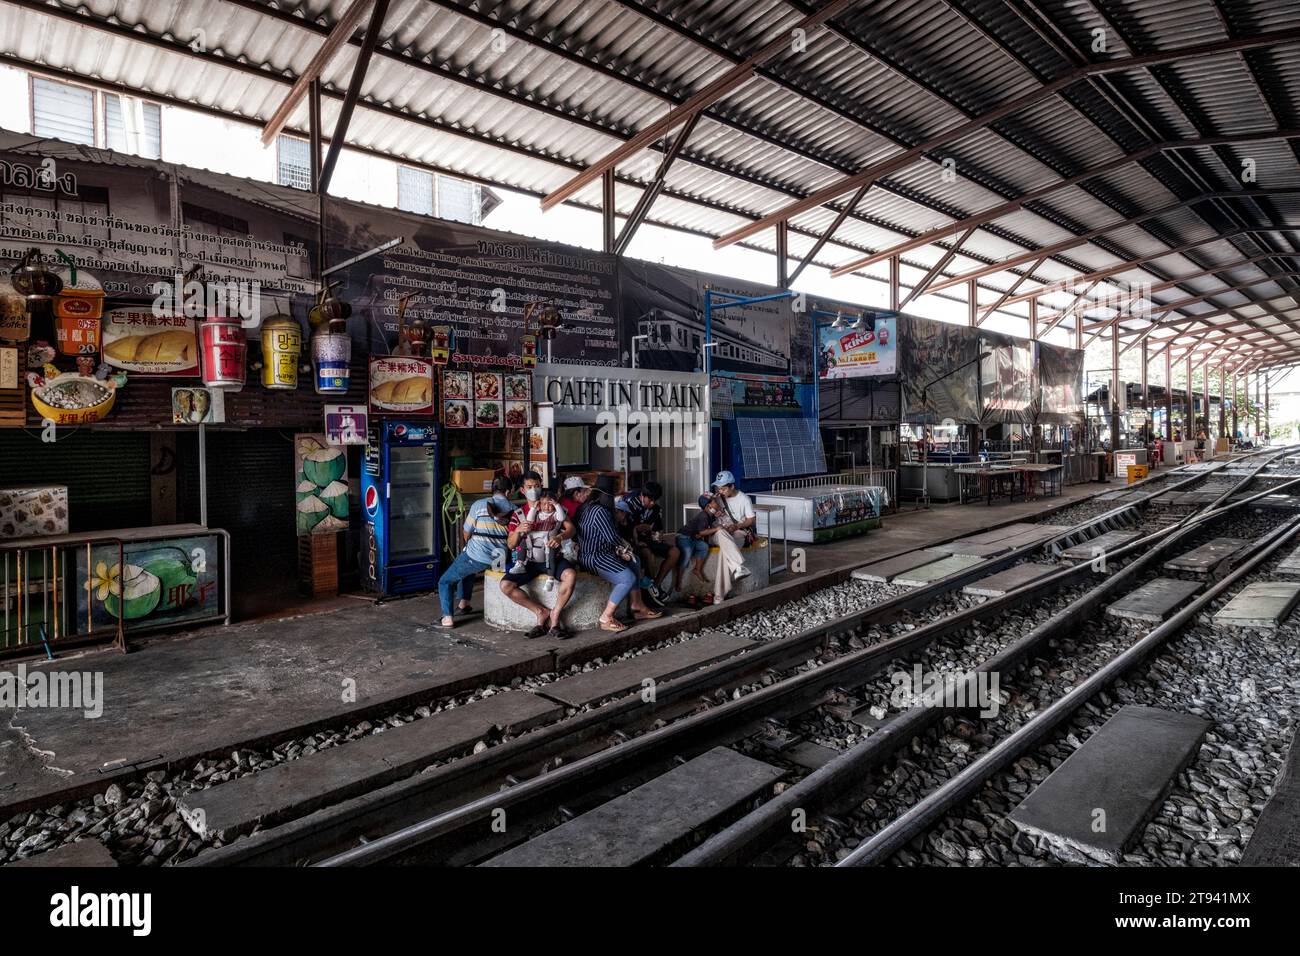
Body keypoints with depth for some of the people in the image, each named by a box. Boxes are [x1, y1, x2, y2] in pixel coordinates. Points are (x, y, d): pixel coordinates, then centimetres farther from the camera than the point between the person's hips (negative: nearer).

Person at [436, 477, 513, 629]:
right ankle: (463, 604, 37)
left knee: (445, 582, 11)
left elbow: (466, 534, 2)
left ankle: (447, 617, 0)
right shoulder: (514, 510, 1)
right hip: (499, 558, 5)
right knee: (467, 570, 36)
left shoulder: (479, 505, -6)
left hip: (476, 556, -5)